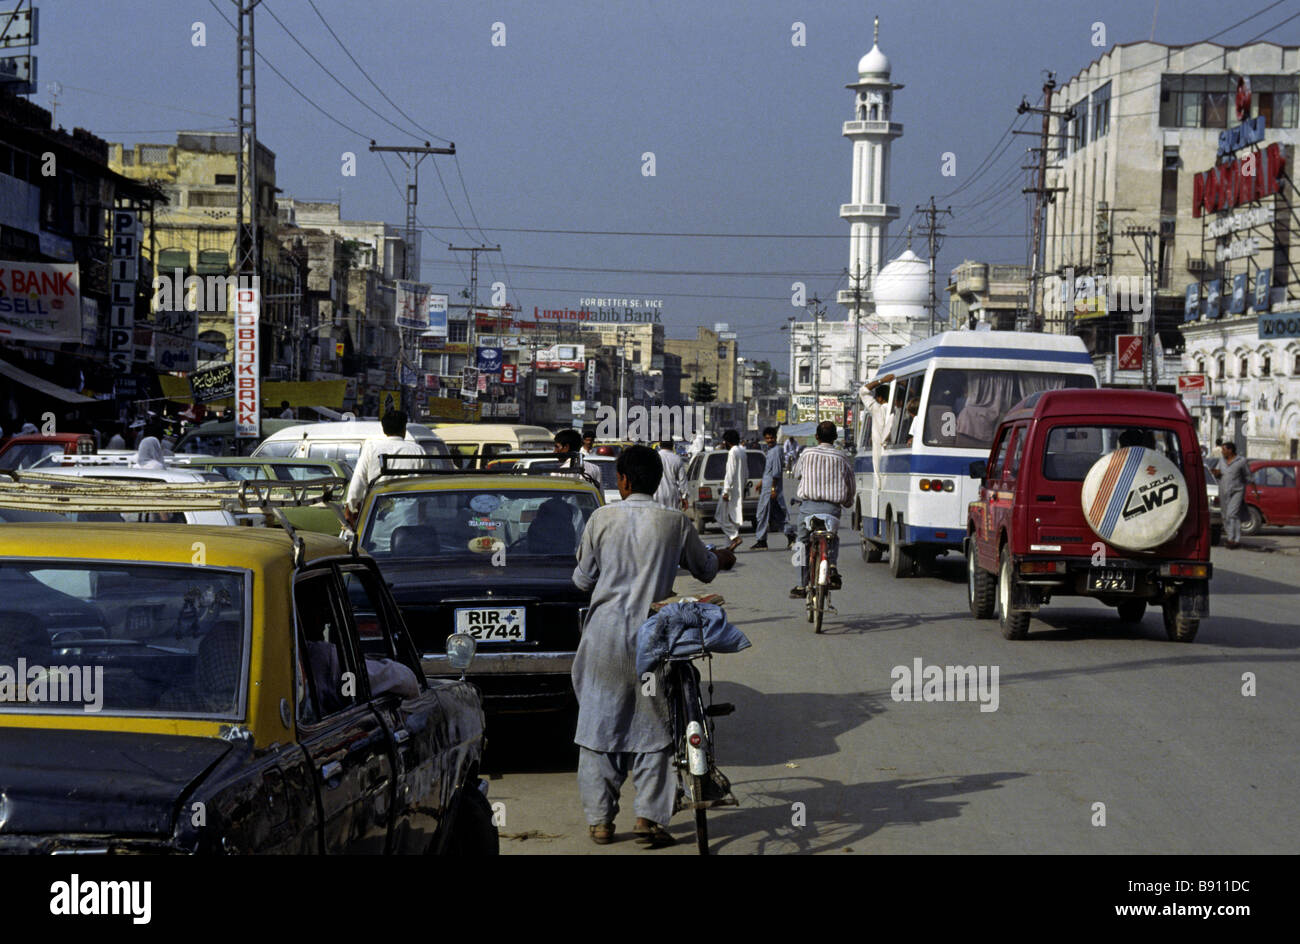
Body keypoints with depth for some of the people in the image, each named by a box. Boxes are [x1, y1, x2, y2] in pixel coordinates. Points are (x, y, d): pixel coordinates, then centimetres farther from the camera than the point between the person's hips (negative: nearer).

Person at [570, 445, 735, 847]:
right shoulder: (675, 523, -2)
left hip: (604, 636, 1)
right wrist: (722, 559, 37)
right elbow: (704, 569, 14)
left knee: (599, 726, 9)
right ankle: (649, 817, 1)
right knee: (654, 729, 9)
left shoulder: (601, 519, -3)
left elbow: (583, 579, 5)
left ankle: (599, 821, 12)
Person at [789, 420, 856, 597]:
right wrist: (846, 502, 31)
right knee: (832, 539, 24)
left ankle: (802, 585, 4)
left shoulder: (807, 454, 3)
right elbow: (851, 486, 12)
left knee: (804, 543, 9)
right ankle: (832, 566, -2)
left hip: (808, 505, -1)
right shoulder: (841, 458, 6)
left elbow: (797, 474, 21)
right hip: (832, 508, 1)